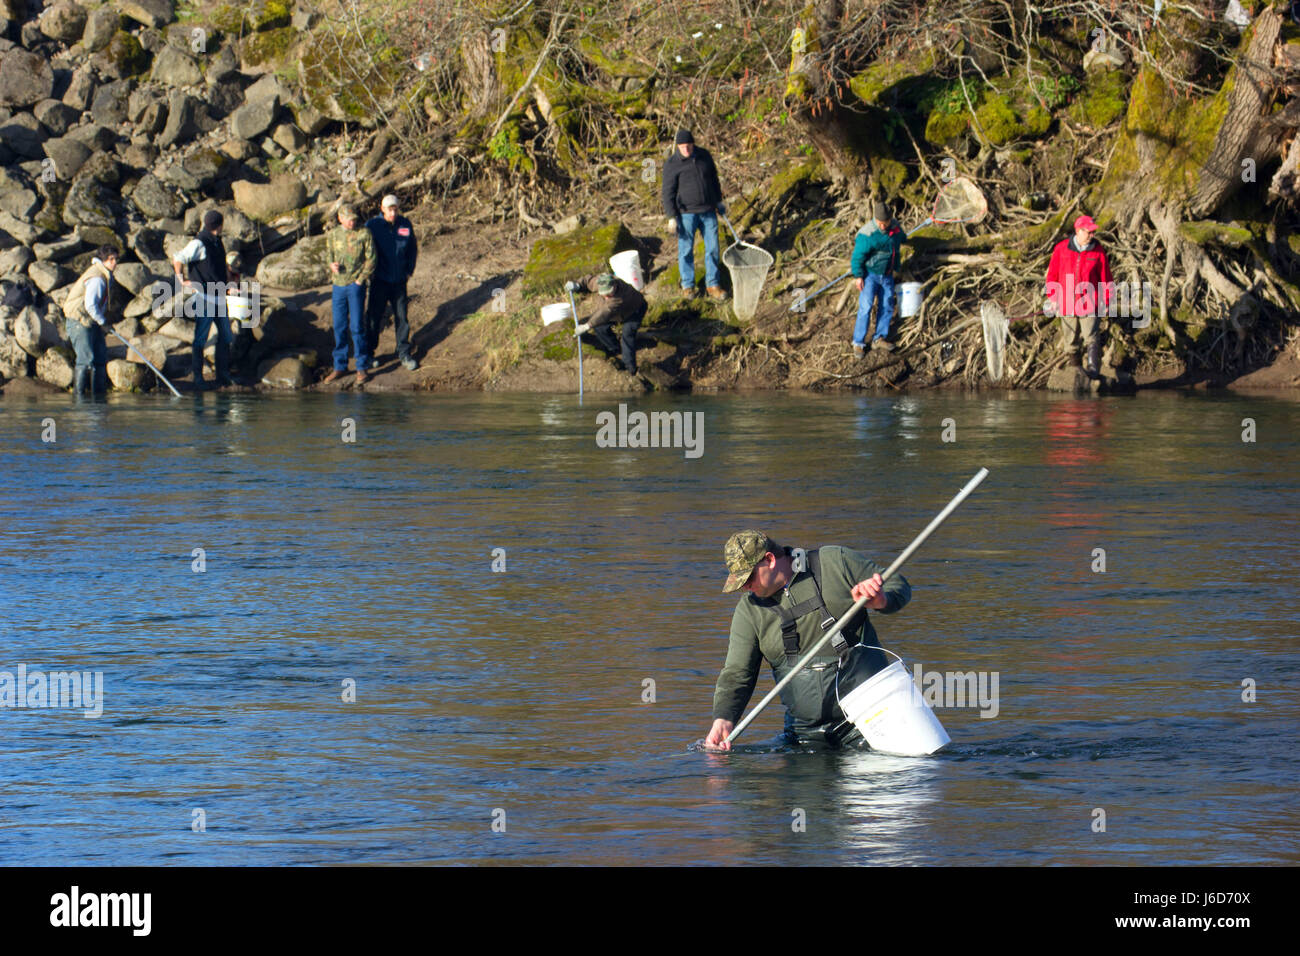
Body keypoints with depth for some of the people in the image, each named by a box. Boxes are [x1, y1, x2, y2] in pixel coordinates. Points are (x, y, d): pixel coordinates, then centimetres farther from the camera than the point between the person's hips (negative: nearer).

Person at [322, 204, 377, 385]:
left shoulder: (364, 234, -4)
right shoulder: (334, 234, 8)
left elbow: (371, 259, -4)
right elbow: (329, 254, 18)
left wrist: (359, 280, -9)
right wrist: (332, 265, -6)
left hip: (356, 285, -4)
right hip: (338, 285, 4)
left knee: (357, 326, -6)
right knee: (339, 327, 7)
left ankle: (362, 368, 2)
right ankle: (340, 367, 15)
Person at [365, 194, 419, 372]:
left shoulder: (405, 224, 1)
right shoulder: (372, 225, -8)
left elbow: (412, 249, 13)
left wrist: (409, 270, 6)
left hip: (399, 280, 2)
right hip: (379, 280, -2)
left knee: (402, 317, 5)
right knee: (374, 317, 5)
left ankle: (404, 354, 15)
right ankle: (369, 353, 19)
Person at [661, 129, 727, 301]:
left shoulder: (704, 156, 1)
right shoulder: (672, 164, -11)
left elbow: (713, 179, 16)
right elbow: (668, 192, -10)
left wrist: (718, 201, 20)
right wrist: (672, 217, -14)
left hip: (708, 211, 4)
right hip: (686, 213, -4)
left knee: (712, 248, 5)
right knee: (686, 249, 3)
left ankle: (713, 285, 15)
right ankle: (688, 285, 18)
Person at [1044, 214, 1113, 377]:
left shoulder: (1098, 251, 1)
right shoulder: (1061, 248, 3)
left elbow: (1105, 278, 6)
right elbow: (1052, 275, 11)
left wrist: (1106, 302, 3)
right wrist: (1052, 298, 8)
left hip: (1090, 303, -2)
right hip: (1067, 305, 2)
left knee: (1091, 338, -14)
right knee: (1070, 341, 9)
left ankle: (1093, 370, -20)